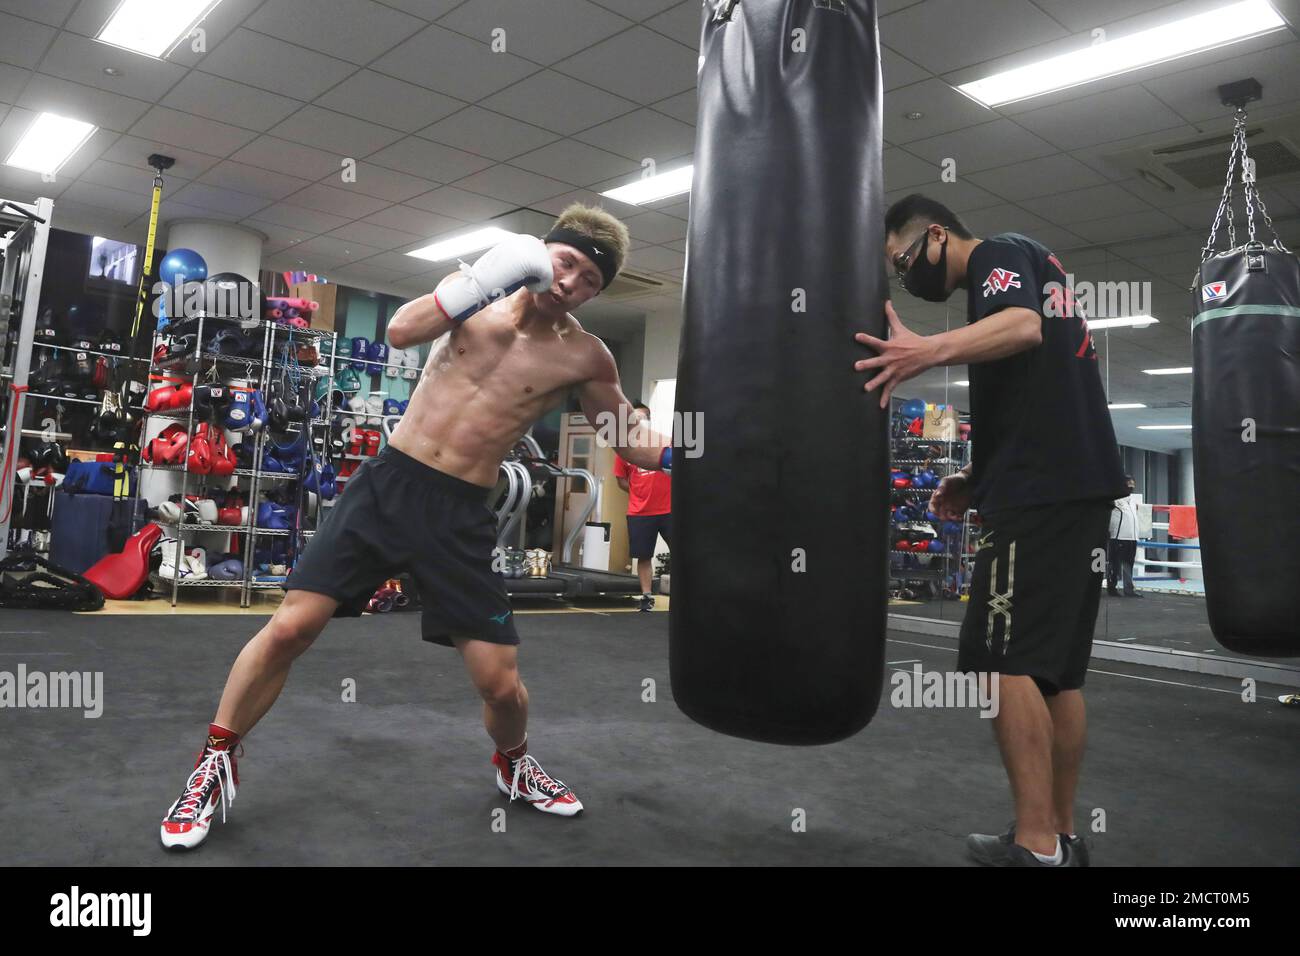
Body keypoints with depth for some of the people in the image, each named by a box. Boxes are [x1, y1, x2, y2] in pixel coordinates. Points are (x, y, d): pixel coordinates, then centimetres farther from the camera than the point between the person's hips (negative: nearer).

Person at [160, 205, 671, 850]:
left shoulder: (584, 357, -1)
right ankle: (215, 765, 18)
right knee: (290, 628, -6)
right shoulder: (479, 290, 0)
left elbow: (630, 436, 10)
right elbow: (401, 332, -16)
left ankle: (514, 765, 33)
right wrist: (478, 285, -27)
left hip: (462, 512, 0)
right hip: (389, 482, 0)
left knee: (500, 682, -2)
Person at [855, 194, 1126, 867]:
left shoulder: (997, 253, -1)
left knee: (1004, 658, -10)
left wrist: (927, 352, -41)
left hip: (1042, 488, -10)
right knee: (1057, 667, 9)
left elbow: (1024, 327, -24)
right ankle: (1061, 837, 16)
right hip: (1078, 480, 10)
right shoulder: (1028, 266, 28)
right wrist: (979, 476, 19)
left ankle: (1035, 845, -6)